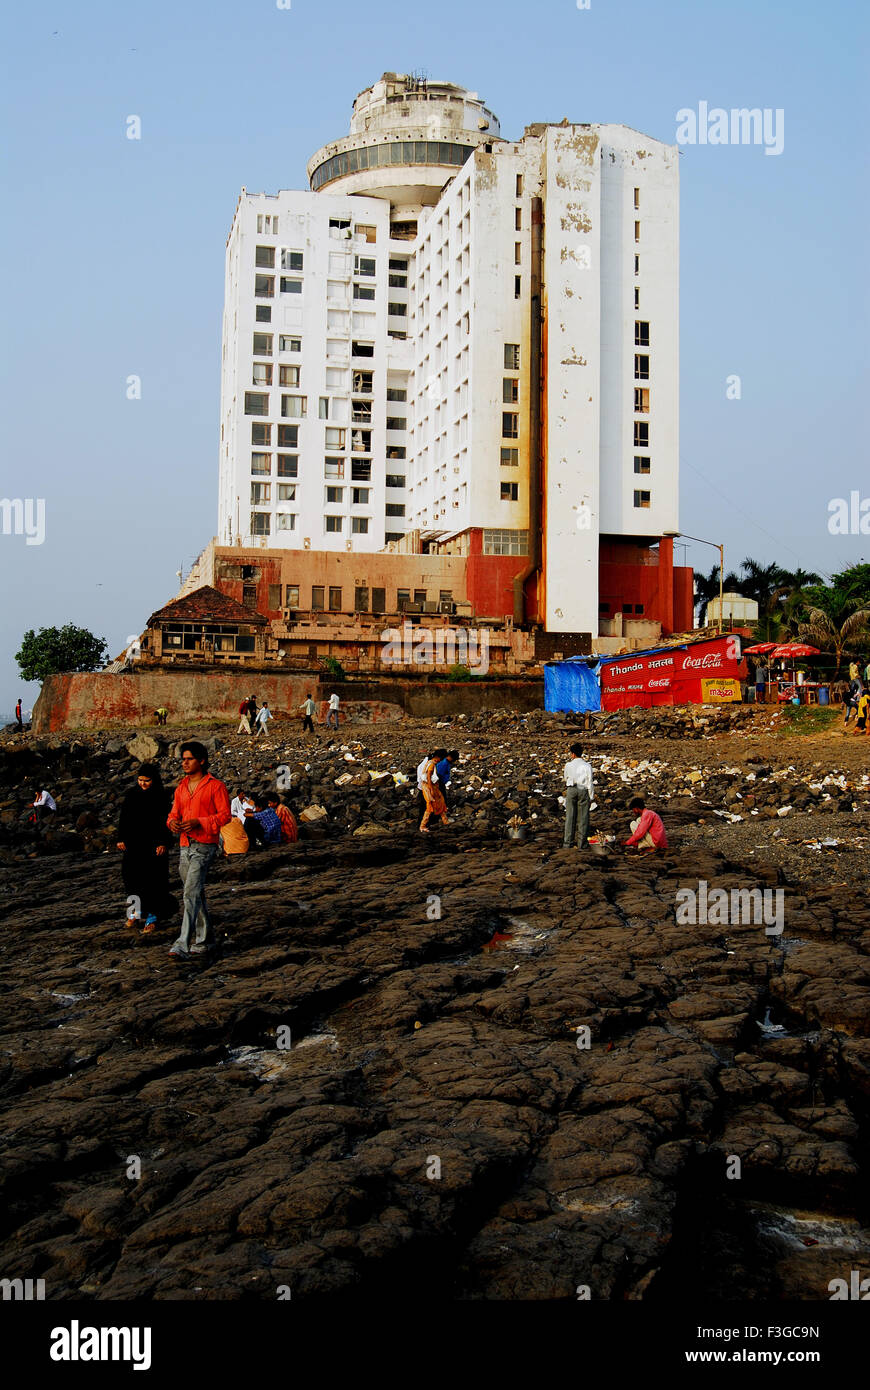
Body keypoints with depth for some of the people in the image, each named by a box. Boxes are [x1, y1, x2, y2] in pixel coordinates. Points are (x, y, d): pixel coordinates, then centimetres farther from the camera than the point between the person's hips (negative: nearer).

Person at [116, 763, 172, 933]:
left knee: (153, 879, -2)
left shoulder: (161, 796, -5)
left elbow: (164, 821, -7)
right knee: (130, 875, 1)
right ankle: (138, 909, 21)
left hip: (153, 844, -4)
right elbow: (123, 817, 10)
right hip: (134, 843, 4)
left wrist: (163, 843, -13)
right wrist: (121, 839, 6)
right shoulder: (132, 794, 5)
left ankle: (152, 916, 5)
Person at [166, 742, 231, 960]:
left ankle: (182, 945, -23)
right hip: (185, 846, 7)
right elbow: (174, 813, 19)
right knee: (196, 894, 13)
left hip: (204, 846, -7)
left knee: (191, 894, -17)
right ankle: (203, 939, 24)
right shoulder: (181, 787, 16)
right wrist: (173, 823, -6)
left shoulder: (215, 785, -4)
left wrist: (198, 822, -19)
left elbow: (225, 815, -8)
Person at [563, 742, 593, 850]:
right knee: (583, 818, 4)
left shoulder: (568, 765, -3)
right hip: (583, 791, -1)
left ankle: (567, 843, 6)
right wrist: (591, 797, 2)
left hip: (571, 790, 1)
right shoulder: (587, 766, -6)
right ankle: (582, 843, 5)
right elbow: (589, 783, -4)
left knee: (570, 817, 6)